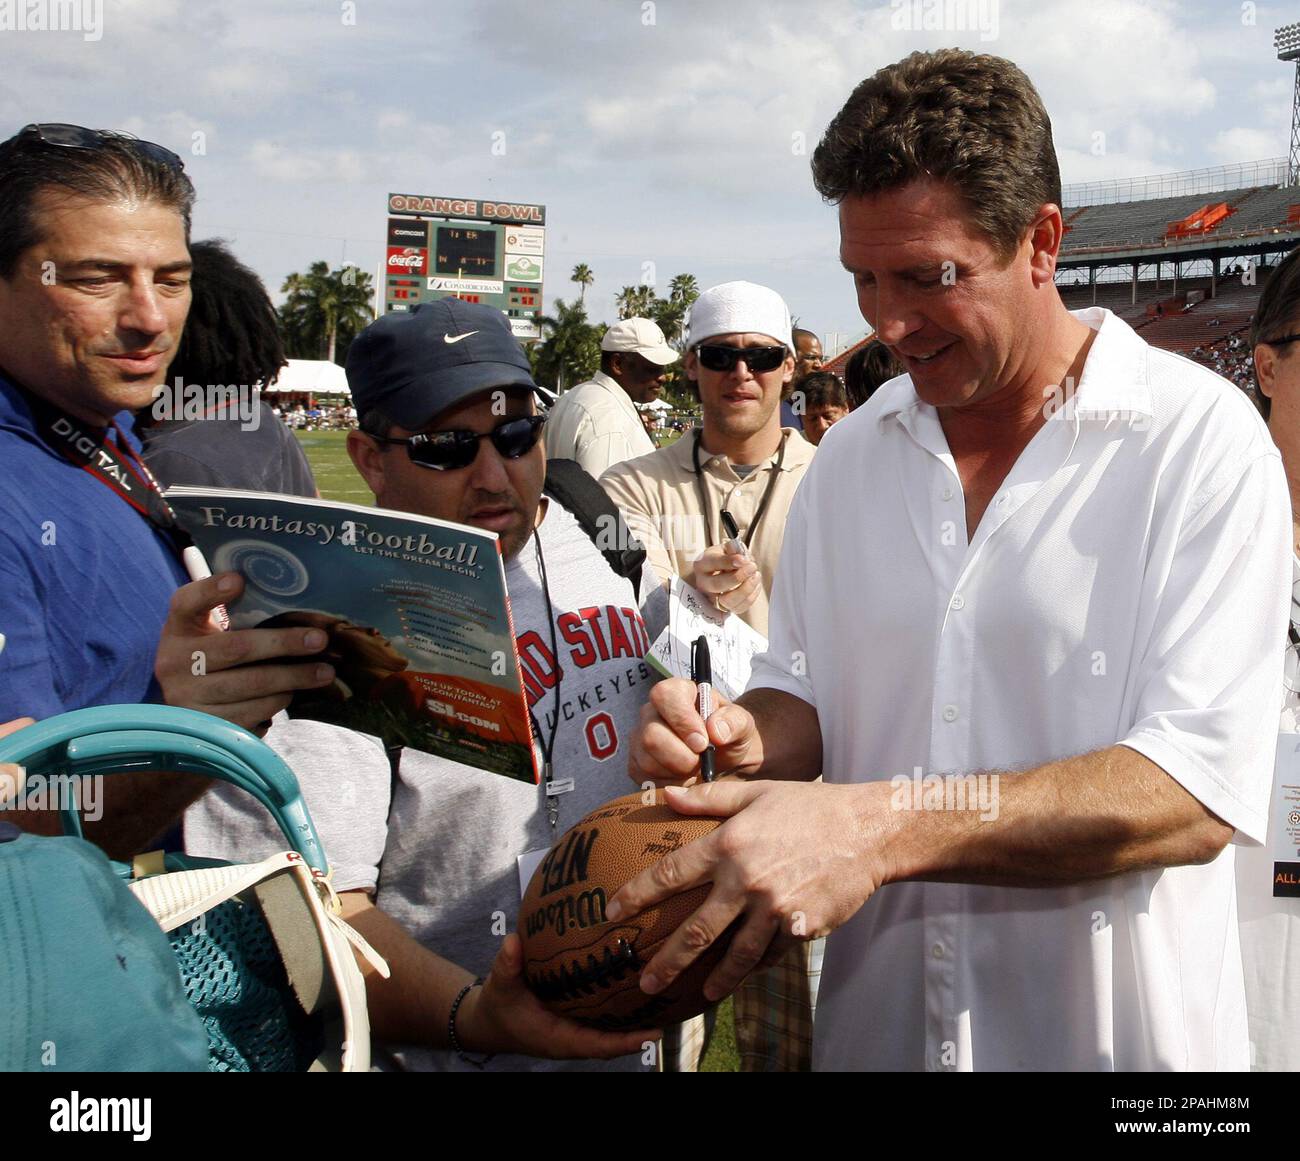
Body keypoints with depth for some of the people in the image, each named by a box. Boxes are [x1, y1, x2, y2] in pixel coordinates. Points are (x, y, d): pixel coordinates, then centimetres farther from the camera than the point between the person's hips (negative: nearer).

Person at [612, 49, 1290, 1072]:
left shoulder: (1202, 439, -13)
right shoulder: (850, 454, 3)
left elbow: (1198, 789, -22)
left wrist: (879, 825, -31)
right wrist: (740, 740, -13)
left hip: (1107, 1035, -4)